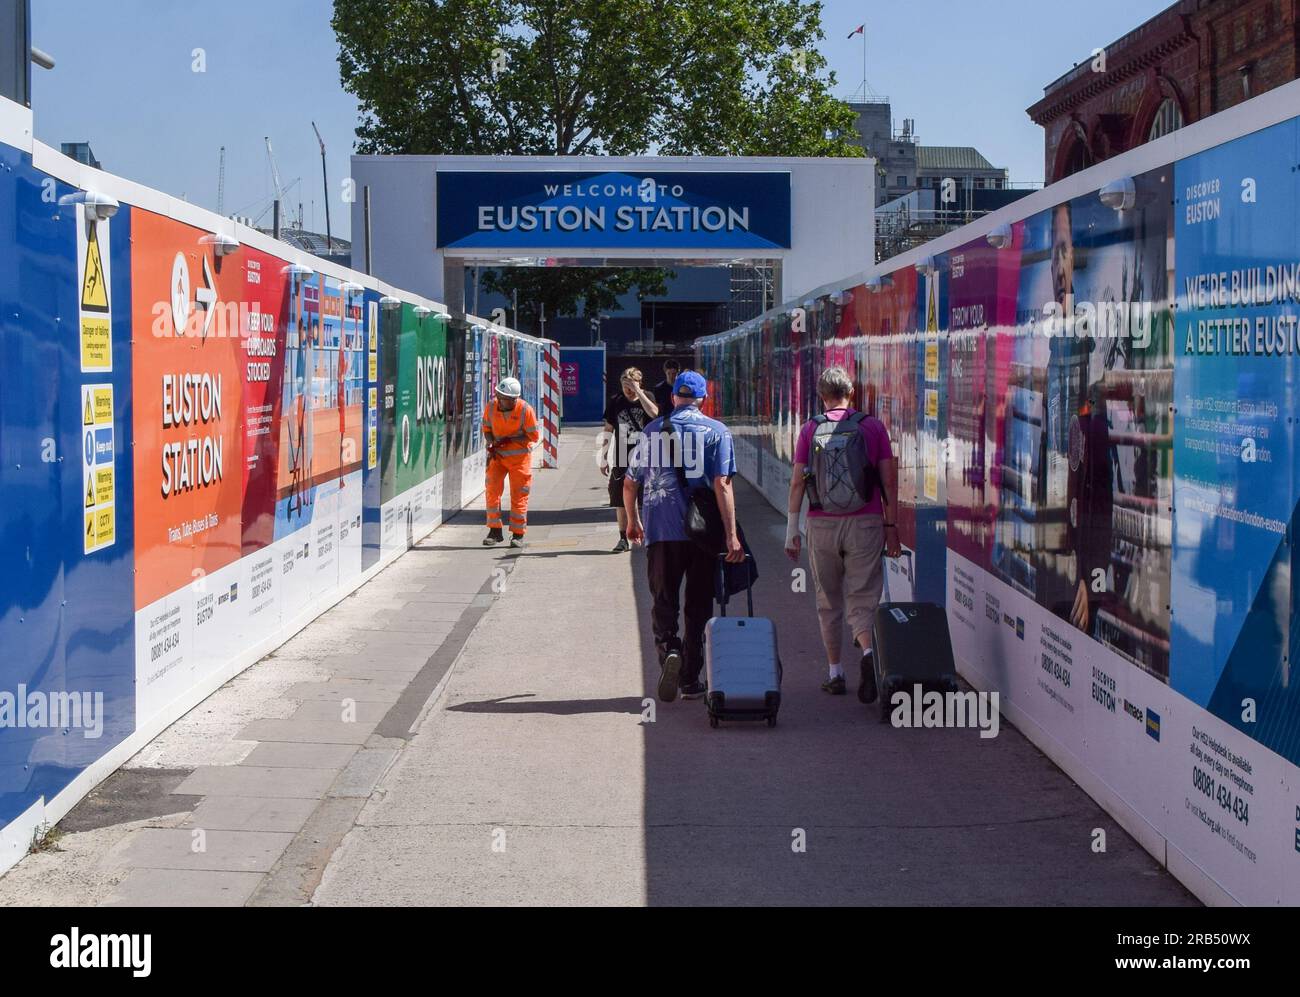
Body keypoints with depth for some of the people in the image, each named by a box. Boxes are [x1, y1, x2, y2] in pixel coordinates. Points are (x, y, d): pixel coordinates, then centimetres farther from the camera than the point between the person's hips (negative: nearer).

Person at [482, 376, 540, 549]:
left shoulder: (526, 410, -18)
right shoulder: (491, 407, -7)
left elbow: (533, 436, -11)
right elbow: (486, 429, 8)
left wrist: (508, 440, -21)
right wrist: (491, 444, -12)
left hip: (519, 455, -3)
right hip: (497, 456, 3)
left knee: (519, 495, 0)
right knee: (492, 489, -5)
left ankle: (518, 534, 11)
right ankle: (495, 531, 4)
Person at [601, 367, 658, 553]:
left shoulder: (646, 398, 0)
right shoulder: (615, 402, 4)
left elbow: (654, 412, -24)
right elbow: (608, 430, 9)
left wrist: (638, 392, -22)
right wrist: (603, 458, 7)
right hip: (621, 460, 2)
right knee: (621, 501, 3)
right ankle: (623, 539, 9)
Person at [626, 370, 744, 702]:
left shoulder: (652, 430, 7)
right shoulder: (716, 431, -1)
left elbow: (630, 484, 11)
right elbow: (721, 485, -10)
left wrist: (633, 522, 28)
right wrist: (731, 535, -12)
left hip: (660, 530, 1)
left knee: (663, 601, 10)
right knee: (698, 606, 10)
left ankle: (668, 649, -18)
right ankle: (690, 681, 13)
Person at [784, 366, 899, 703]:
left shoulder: (810, 429, 2)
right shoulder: (873, 426, 2)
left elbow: (797, 482, 0)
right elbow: (889, 481, 1)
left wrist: (792, 529, 6)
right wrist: (891, 526, 7)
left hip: (822, 524, 1)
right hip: (865, 523, -1)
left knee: (828, 601, 13)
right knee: (862, 599, 1)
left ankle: (835, 674, 17)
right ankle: (867, 651, -26)